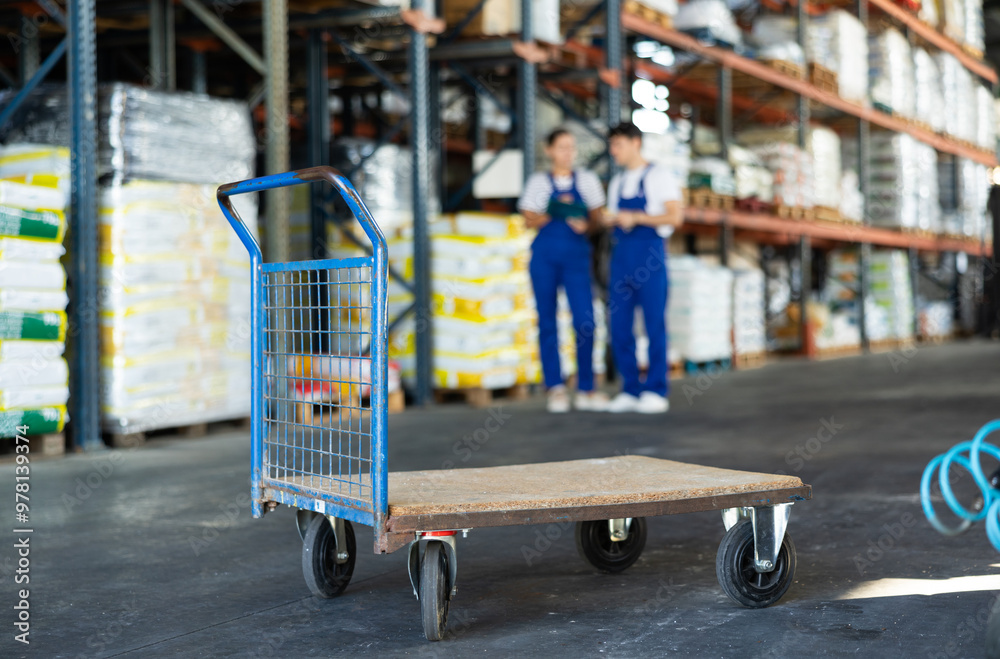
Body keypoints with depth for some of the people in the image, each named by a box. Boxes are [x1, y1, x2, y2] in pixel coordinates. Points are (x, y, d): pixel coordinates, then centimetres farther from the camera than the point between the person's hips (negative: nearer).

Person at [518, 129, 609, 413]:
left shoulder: (587, 180, 12)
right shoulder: (539, 182, 8)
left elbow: (597, 218, 9)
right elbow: (529, 220, 3)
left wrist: (585, 225, -12)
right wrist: (554, 211, -13)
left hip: (576, 253, 0)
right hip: (545, 254, 0)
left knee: (585, 322, -10)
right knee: (547, 321, 1)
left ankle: (586, 389, -1)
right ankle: (555, 387, 8)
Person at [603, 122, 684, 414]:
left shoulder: (659, 176, 1)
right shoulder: (617, 183, 20)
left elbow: (675, 216, -9)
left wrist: (636, 217, -15)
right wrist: (609, 220, -1)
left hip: (649, 252, -6)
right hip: (620, 255, 6)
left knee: (654, 324, -3)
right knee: (619, 326, 2)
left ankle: (656, 391, 2)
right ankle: (630, 391, 10)